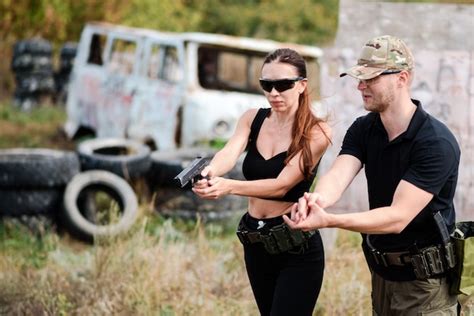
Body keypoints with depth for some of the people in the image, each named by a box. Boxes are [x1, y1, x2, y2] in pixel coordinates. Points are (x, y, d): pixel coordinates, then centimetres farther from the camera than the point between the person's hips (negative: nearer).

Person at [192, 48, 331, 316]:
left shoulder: (316, 133, -13)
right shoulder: (253, 120, 2)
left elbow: (282, 184, -23)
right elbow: (230, 151, -18)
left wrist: (228, 186, -39)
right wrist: (211, 172, -43)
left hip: (298, 250, -6)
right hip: (256, 243, 6)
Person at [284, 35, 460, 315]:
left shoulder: (437, 143, -23)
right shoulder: (363, 130, -1)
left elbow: (398, 217, -29)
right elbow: (338, 176, -19)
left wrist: (328, 220, -42)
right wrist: (317, 199, -44)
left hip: (425, 283, -6)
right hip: (382, 273, 6)